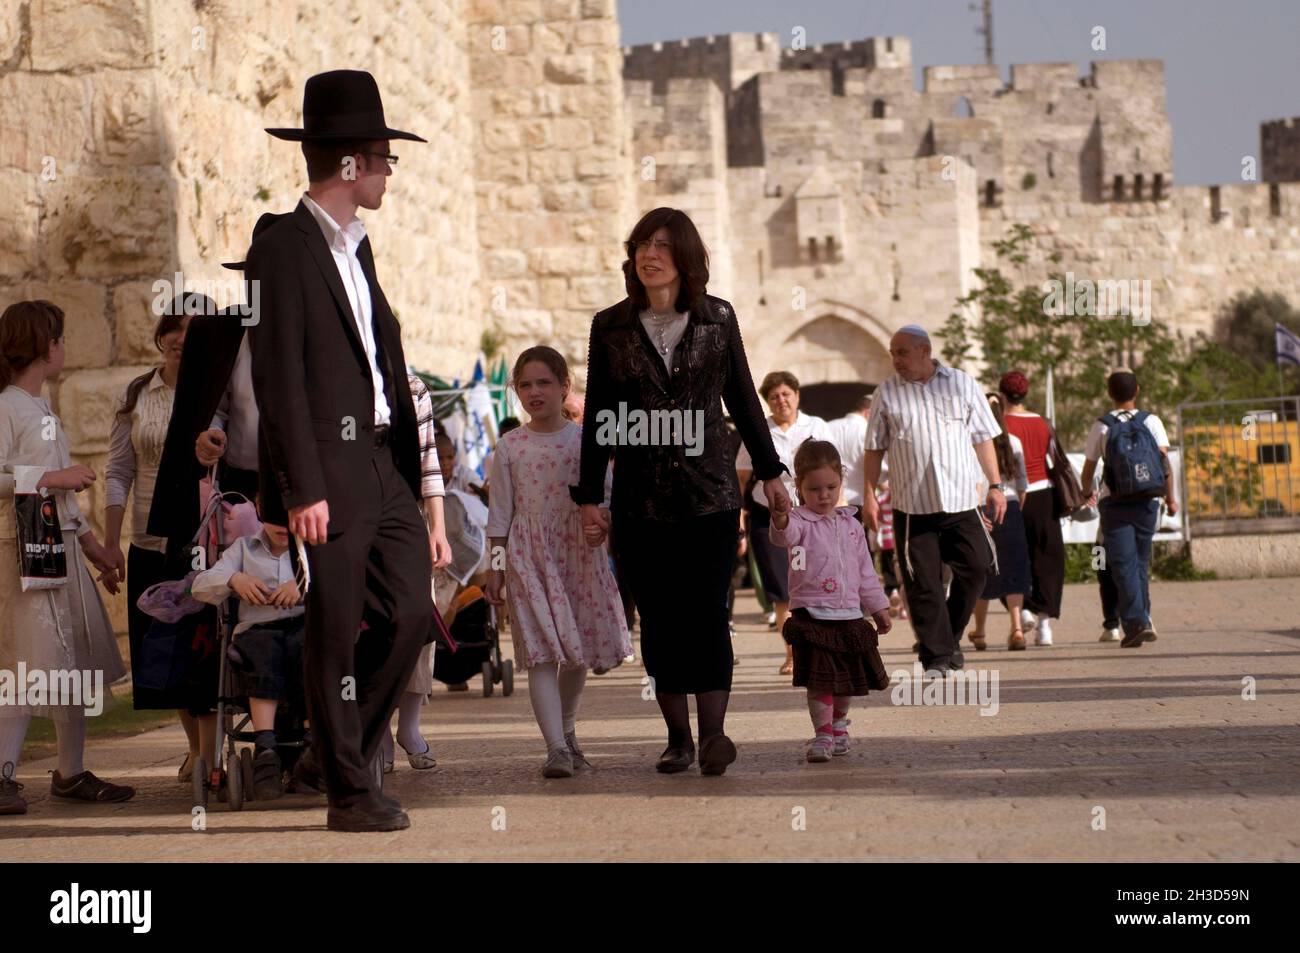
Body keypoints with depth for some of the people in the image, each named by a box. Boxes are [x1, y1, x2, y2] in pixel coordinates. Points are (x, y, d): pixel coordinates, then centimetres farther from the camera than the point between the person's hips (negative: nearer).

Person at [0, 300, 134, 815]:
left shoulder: (43, 410, 19)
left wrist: (90, 542, 21)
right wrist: (53, 478, -17)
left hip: (63, 547, 9)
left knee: (79, 660, 9)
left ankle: (71, 773, 16)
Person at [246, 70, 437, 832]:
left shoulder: (356, 248, 19)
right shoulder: (283, 251, -9)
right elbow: (279, 376, -14)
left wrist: (411, 467, 13)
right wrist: (302, 487, -19)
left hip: (385, 465, 8)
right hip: (330, 470, -8)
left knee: (410, 614, 6)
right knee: (336, 634, -1)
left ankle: (333, 754, 20)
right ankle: (349, 790, 8)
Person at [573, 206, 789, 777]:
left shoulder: (717, 318, 3)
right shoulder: (610, 327, 4)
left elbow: (743, 400, 11)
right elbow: (597, 417, 6)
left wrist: (769, 471, 12)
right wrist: (589, 496, 4)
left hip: (709, 493, -1)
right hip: (640, 499, 1)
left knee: (706, 612, -9)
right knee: (658, 618, 2)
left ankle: (713, 733, -10)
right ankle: (678, 738, 10)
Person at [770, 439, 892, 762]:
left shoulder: (851, 524, 11)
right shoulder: (800, 522, -6)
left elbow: (865, 571, 18)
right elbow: (784, 535, -32)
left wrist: (878, 607, 19)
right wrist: (779, 520, -55)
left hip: (850, 615, 5)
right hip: (811, 615, -5)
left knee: (848, 679, 15)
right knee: (819, 679, -10)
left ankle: (838, 724, 38)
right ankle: (823, 734, 0)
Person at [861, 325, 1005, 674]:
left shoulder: (962, 385, 7)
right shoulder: (887, 394, 5)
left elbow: (983, 438, 11)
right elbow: (875, 448, 7)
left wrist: (996, 485, 7)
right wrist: (870, 495, 0)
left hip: (961, 500, 1)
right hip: (912, 504, -1)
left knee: (975, 567, 0)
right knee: (923, 583, -2)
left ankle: (949, 637, 20)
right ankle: (936, 656, 4)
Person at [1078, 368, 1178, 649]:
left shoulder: (1102, 427, 0)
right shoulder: (1151, 422, 3)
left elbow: (1088, 470, 7)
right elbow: (1165, 463, -3)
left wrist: (1087, 494, 26)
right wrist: (1170, 498, 6)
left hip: (1114, 502, -2)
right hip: (1147, 502, 2)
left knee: (1122, 564, -5)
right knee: (1141, 562, 15)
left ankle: (1135, 623, -18)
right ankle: (1143, 618, 16)